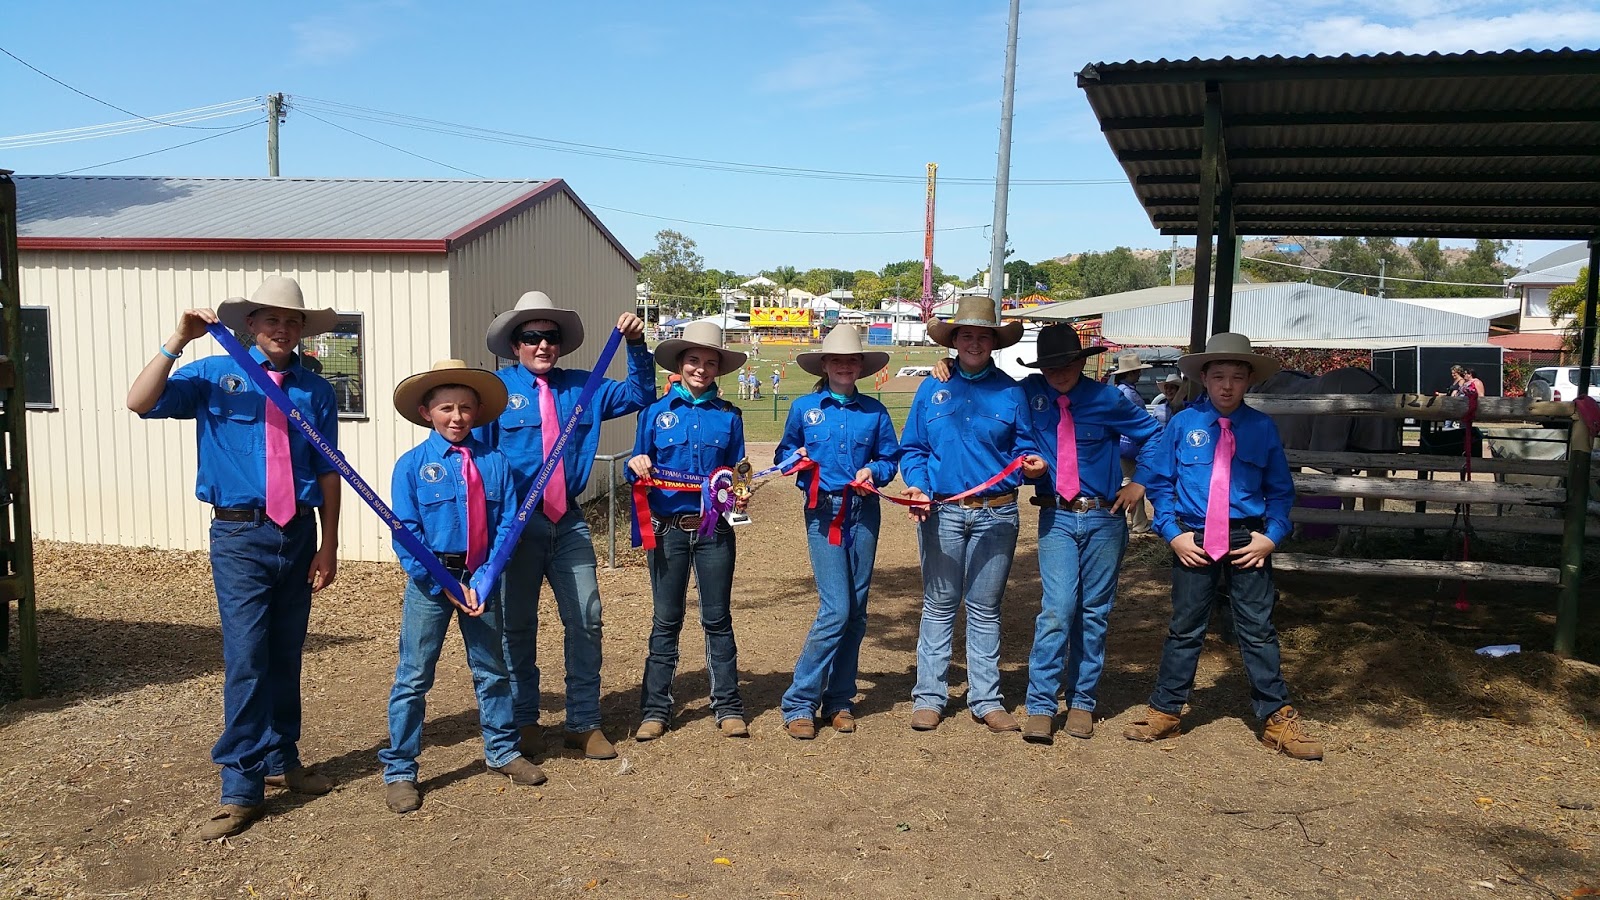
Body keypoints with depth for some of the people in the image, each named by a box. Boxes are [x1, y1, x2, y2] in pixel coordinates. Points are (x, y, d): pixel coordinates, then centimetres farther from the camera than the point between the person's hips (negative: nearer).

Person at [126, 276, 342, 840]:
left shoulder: (315, 391, 6)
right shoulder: (214, 375, 1)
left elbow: (328, 472, 6)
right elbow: (140, 403, -12)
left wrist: (328, 546, 4)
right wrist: (177, 342, -20)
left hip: (298, 534, 3)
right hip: (240, 537, -3)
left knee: (286, 656, 13)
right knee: (246, 660, -7)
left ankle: (281, 760, 28)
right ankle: (242, 789, 1)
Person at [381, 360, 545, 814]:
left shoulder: (494, 462, -2)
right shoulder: (413, 464, -6)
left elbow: (507, 523, -3)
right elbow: (405, 535, -8)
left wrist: (485, 580, -13)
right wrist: (446, 585, -13)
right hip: (430, 581, -2)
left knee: (492, 669, 15)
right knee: (413, 676, 3)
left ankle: (502, 750, 31)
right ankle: (398, 770, 16)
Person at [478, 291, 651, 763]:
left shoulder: (580, 386, 9)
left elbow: (639, 395, 14)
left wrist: (636, 345, 0)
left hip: (568, 522, 3)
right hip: (516, 523, -3)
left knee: (585, 618, 0)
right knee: (518, 625, 9)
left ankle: (584, 722, 13)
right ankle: (523, 721, 24)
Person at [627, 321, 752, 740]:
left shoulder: (728, 415, 5)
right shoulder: (656, 411, 3)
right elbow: (637, 470, 6)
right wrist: (637, 467, -16)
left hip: (715, 530, 0)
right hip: (668, 529, 0)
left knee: (718, 619, 8)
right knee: (665, 621, 8)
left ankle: (728, 707, 19)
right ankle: (655, 709, 18)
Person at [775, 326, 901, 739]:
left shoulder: (874, 411, 8)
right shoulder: (804, 408, 5)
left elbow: (891, 457, 11)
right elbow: (783, 452, 14)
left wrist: (874, 472, -8)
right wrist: (796, 457, -7)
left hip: (863, 512, 3)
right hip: (823, 514, -3)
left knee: (856, 611, 6)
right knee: (836, 609, -11)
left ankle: (839, 700, 19)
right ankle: (799, 703, -1)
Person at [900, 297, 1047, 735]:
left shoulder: (1010, 391, 5)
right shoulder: (932, 389, 7)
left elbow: (1024, 448, 7)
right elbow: (912, 449, 7)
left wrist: (1031, 464, -15)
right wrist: (917, 484, -10)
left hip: (996, 515, 0)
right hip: (942, 513, 0)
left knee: (985, 609, 8)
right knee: (939, 607, 7)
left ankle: (986, 699, 17)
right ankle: (929, 697, 15)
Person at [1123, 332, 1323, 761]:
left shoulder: (1263, 429, 2)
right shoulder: (1182, 424, 0)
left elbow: (1280, 490, 7)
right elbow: (1160, 482, 3)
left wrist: (1271, 535, -5)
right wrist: (1172, 532, -6)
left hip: (1247, 544, 0)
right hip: (1193, 543, 0)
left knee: (1258, 632, 7)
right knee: (1185, 630, 10)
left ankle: (1277, 719, 18)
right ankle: (1165, 713, 21)